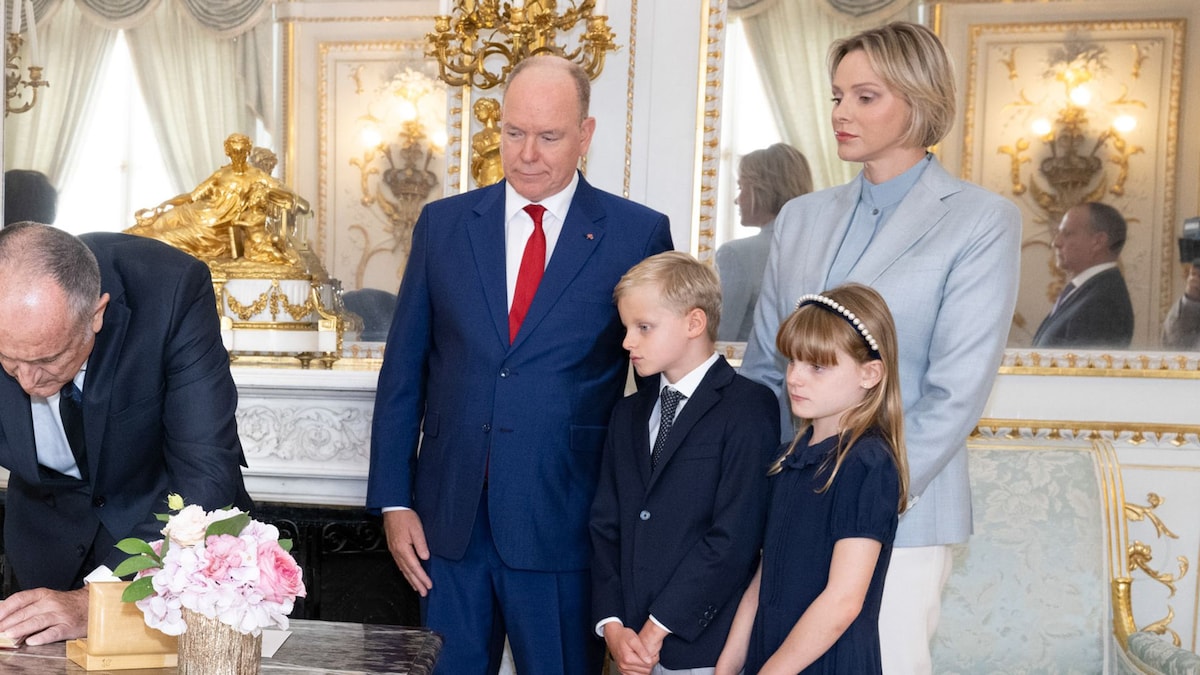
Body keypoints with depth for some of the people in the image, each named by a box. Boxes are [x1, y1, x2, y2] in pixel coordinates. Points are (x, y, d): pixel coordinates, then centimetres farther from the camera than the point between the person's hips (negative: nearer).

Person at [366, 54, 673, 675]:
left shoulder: (639, 235, -3)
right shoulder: (443, 223, 5)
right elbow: (403, 370, 7)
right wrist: (393, 501, 2)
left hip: (564, 525, -2)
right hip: (449, 520, 3)